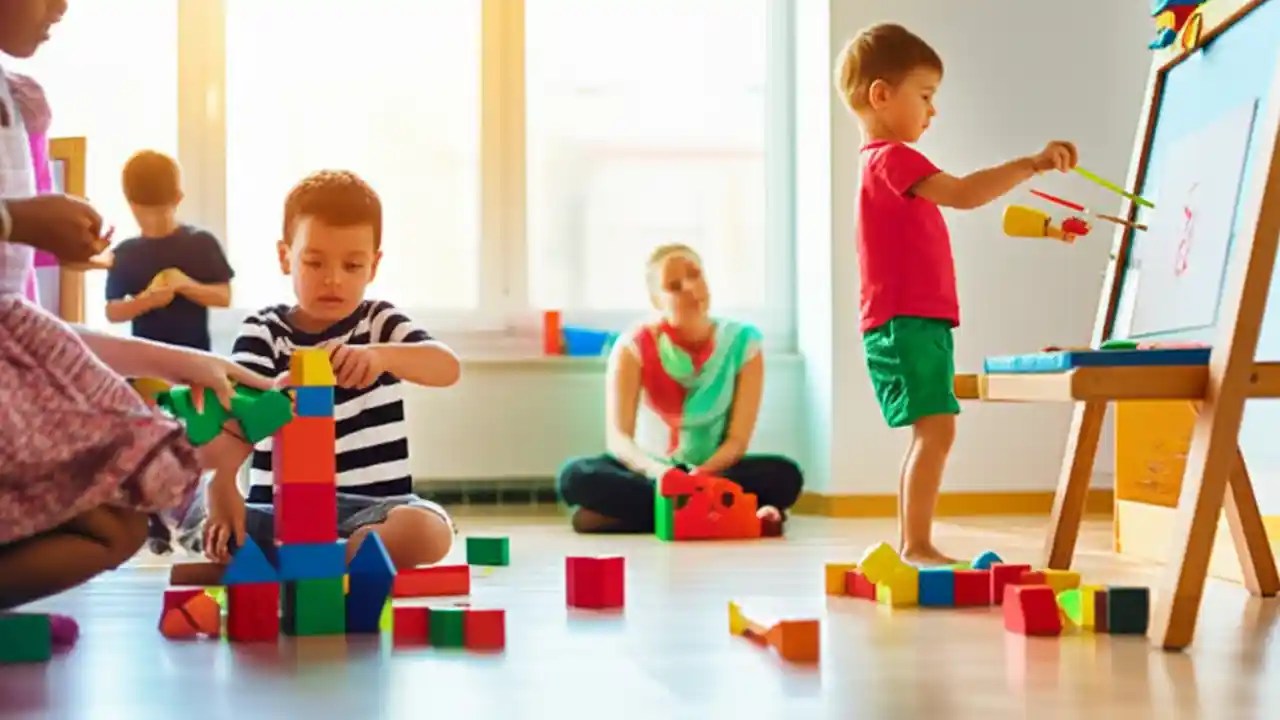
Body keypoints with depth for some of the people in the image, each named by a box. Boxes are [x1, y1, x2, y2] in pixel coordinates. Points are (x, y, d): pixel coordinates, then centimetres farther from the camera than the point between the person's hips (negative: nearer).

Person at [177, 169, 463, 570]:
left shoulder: (380, 321, 6)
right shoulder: (263, 332, 3)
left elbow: (448, 368, -14)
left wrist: (380, 356, -37)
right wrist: (222, 492, -35)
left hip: (370, 506, 0)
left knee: (426, 530, -32)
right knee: (195, 514, -27)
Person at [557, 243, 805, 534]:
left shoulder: (741, 341, -7)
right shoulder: (635, 345, -8)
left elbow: (738, 439, -10)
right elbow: (617, 437, -19)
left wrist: (701, 475, -31)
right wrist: (658, 472, -40)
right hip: (651, 473, 0)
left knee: (784, 475, -30)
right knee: (575, 476, -31)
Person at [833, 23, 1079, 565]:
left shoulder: (884, 162, 22)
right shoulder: (891, 157, -11)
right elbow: (965, 194, -24)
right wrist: (1031, 164, -25)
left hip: (916, 322, 11)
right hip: (906, 322, -11)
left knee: (928, 435, 12)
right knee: (936, 429, -16)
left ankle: (909, 546, 16)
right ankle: (918, 545, -18)